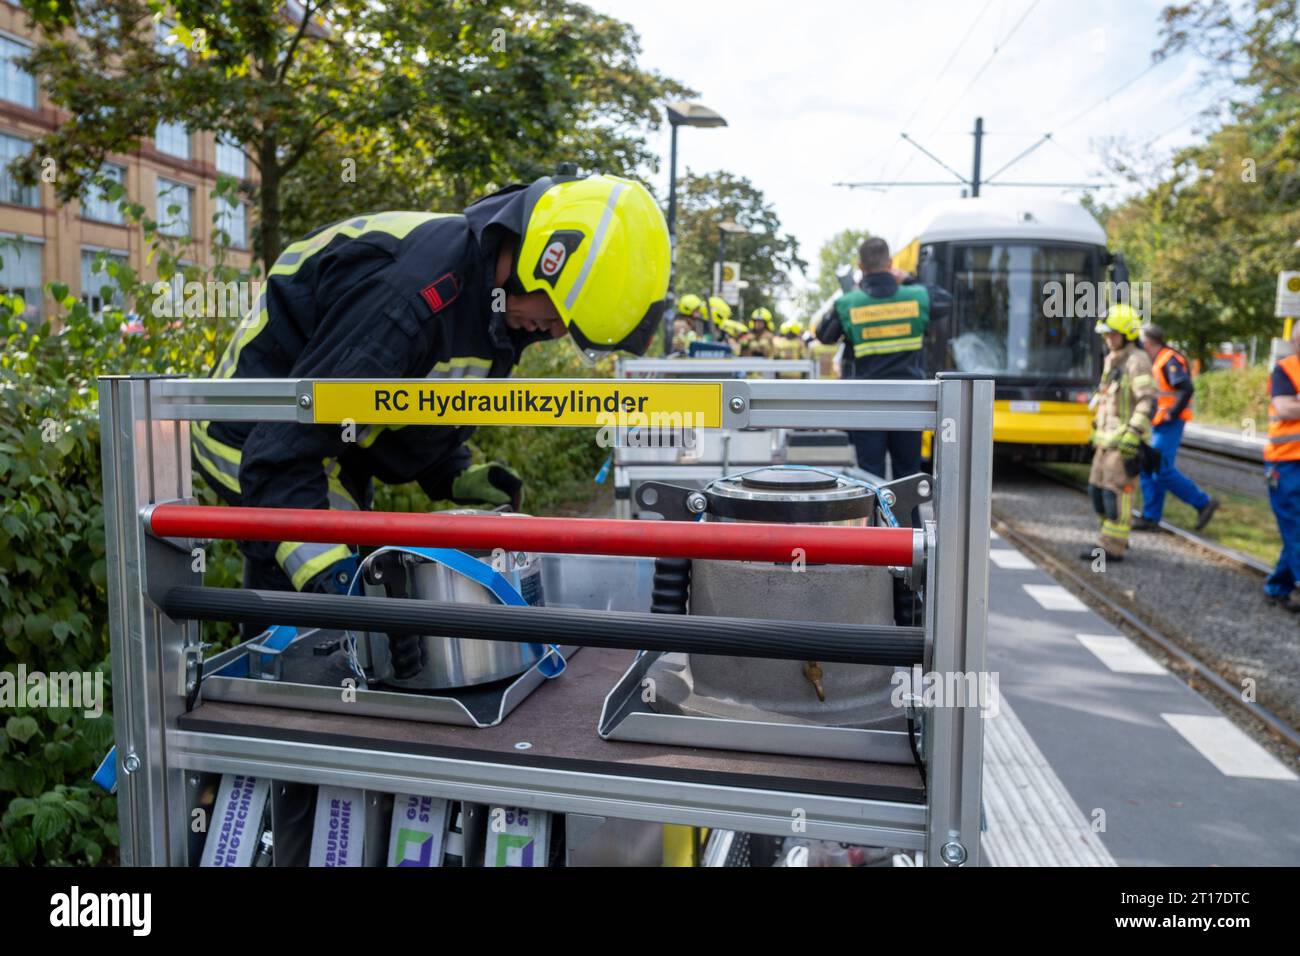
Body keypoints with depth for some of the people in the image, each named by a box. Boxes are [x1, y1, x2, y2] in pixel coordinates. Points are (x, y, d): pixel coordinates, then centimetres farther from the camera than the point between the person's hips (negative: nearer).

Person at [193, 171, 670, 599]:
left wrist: (458, 476, -2)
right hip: (257, 438, -9)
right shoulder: (408, 298, -34)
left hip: (329, 442, 9)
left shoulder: (485, 296, -4)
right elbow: (280, 452, -34)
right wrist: (325, 571, -41)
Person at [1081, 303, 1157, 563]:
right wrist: (1097, 429, 24)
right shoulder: (1111, 360, 16)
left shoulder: (1137, 361, -12)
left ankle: (1112, 547, -3)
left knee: (1115, 491, -8)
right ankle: (1116, 536, 23)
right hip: (1107, 439, 9)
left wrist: (1132, 435, -25)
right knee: (1097, 488, 11)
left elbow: (1148, 402, -19)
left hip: (1125, 440, -9)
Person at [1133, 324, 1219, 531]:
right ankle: (1150, 517, 11)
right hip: (1157, 424, 10)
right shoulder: (1156, 361, 16)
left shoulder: (1169, 360, -14)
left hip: (1169, 424, -10)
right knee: (1148, 468, 8)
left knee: (1162, 471, -11)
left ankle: (1203, 503, 1)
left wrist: (1173, 413, -20)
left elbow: (1187, 388, -25)